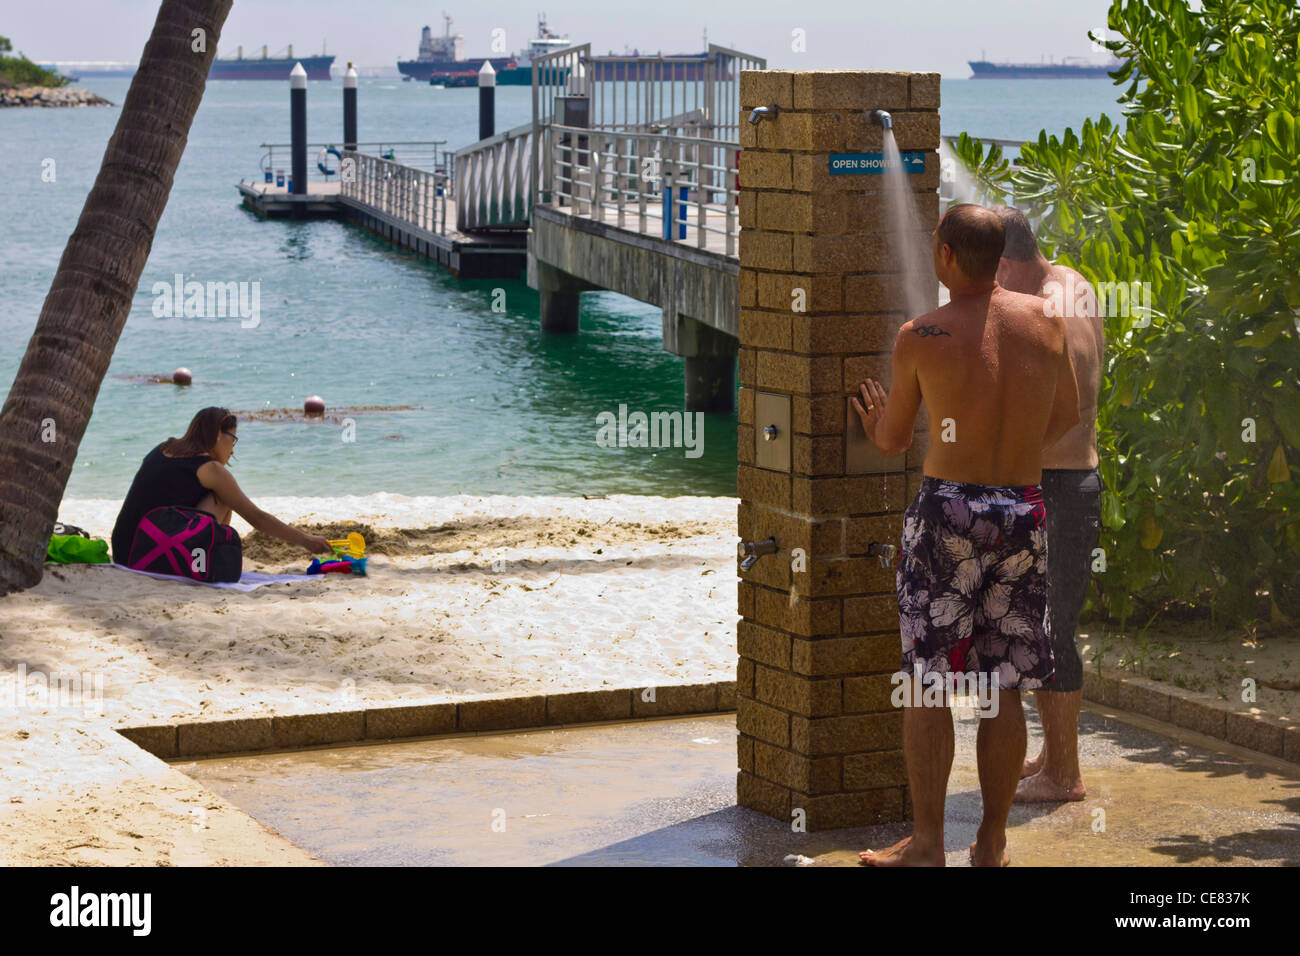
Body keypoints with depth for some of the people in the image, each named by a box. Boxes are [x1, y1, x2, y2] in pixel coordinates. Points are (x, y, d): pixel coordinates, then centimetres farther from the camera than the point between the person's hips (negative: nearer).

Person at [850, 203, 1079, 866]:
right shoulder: (1044, 319, 2)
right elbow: (1067, 415, 16)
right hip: (1024, 513, 4)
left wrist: (875, 422, 28)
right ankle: (993, 842, 16)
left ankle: (926, 843, 5)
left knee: (927, 683, 3)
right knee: (1003, 688, 10)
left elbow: (892, 442, 5)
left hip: (948, 512, -4)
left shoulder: (920, 337, -7)